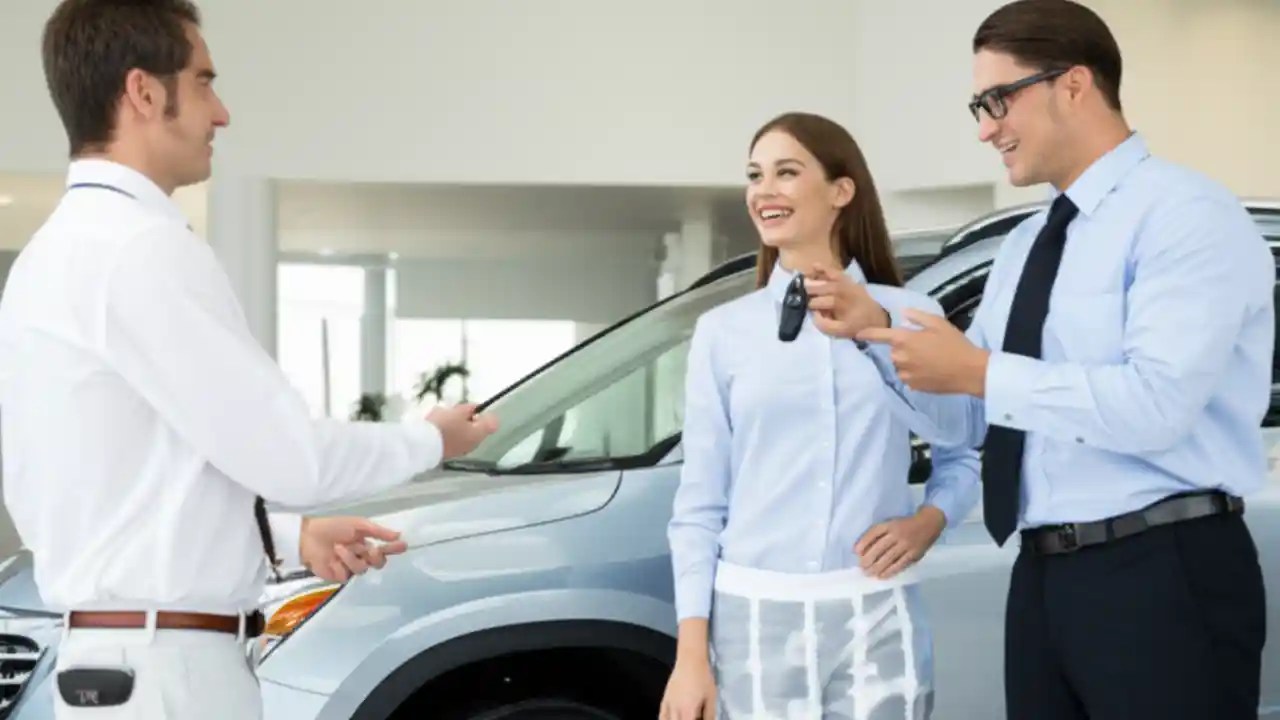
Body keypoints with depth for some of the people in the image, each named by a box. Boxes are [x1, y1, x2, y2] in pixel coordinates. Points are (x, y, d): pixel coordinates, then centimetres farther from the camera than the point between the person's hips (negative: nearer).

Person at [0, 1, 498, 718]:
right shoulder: (143, 248, -16)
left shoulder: (59, 251, 14)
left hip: (113, 657, 10)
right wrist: (431, 440, 2)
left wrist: (292, 536, 16)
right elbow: (288, 456, -16)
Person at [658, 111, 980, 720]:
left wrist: (927, 523, -8)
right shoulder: (724, 331, 4)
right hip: (755, 618, 0)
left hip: (876, 618, 0)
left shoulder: (910, 315, 3)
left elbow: (961, 456, 13)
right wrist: (692, 652, -2)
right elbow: (699, 503, 4)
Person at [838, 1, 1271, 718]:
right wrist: (874, 331, 2)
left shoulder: (1185, 213, -10)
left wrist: (981, 372, -17)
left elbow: (1156, 403, -23)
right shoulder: (1025, 246, 16)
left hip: (1166, 580, -8)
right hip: (1043, 579, 8)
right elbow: (970, 418, 17)